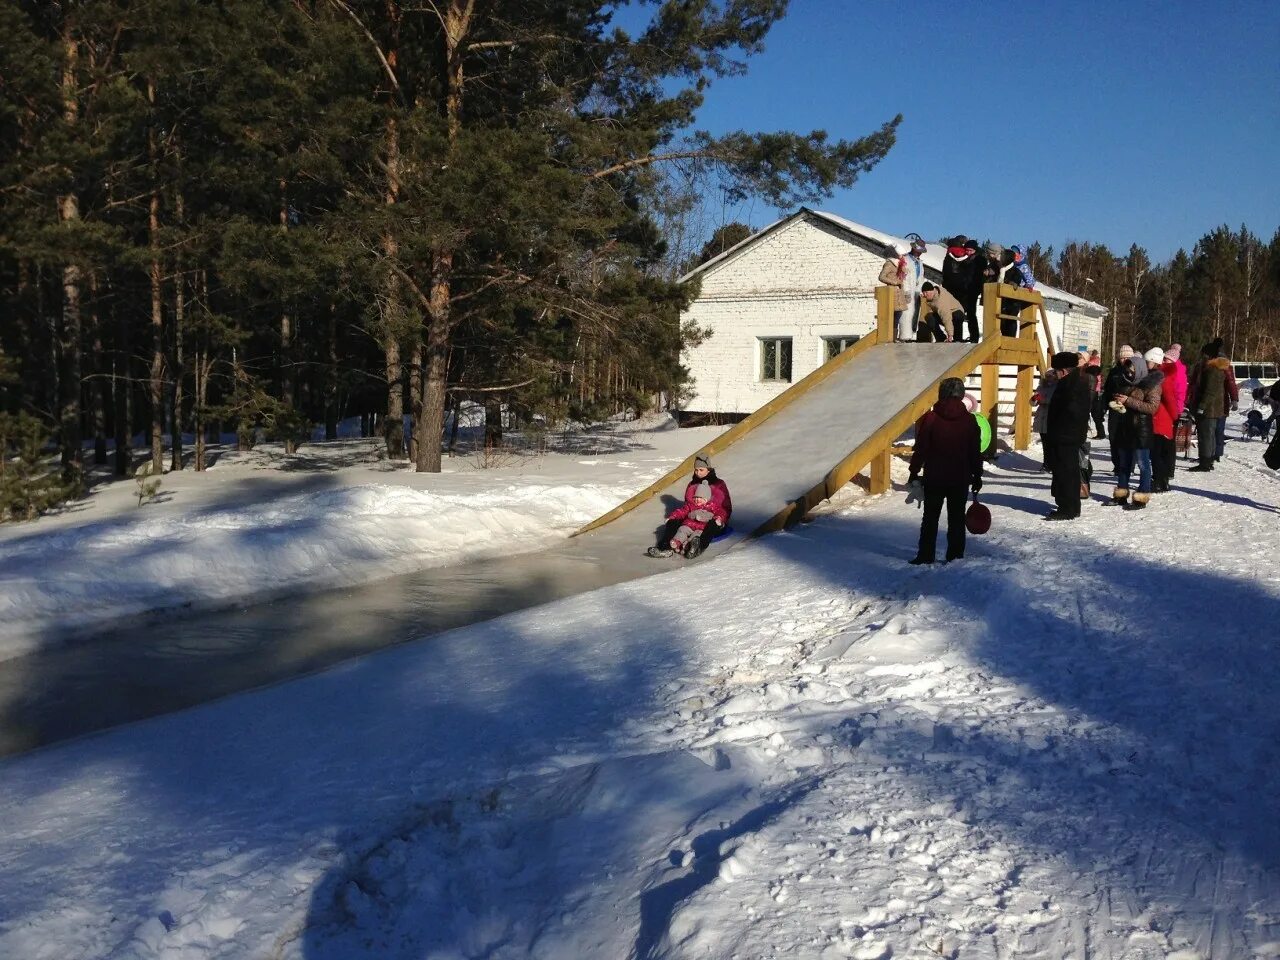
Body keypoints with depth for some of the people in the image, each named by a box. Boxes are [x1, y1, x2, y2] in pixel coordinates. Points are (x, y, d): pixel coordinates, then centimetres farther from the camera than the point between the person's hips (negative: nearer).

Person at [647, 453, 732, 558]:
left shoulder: (719, 485, 4)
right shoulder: (691, 485, 16)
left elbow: (727, 508, 1)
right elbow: (687, 506, 16)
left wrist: (720, 518, -21)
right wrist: (673, 516, -3)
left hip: (711, 521, -4)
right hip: (693, 520, 4)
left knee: (713, 525, -39)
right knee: (672, 522, -20)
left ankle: (699, 547, -65)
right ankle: (665, 548, -46)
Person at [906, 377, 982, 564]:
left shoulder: (930, 418, -8)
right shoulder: (969, 420, -2)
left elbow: (920, 449, -7)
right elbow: (975, 452, 3)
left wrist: (914, 473, 0)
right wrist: (977, 476, 13)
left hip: (934, 478, -1)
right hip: (960, 478, 1)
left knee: (930, 517, 8)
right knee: (956, 518, 9)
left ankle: (925, 556, 8)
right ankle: (955, 557, 10)